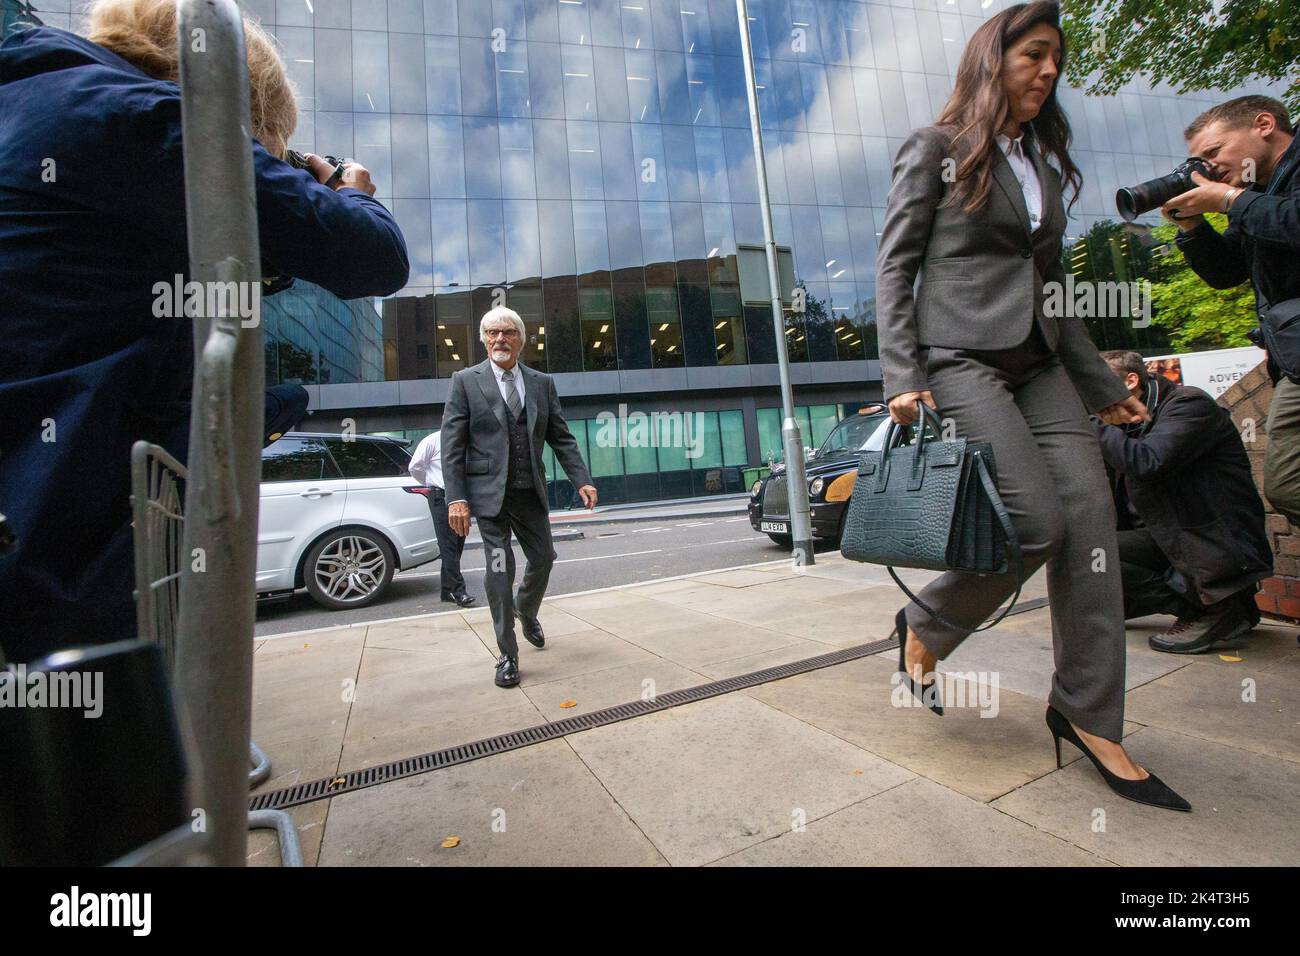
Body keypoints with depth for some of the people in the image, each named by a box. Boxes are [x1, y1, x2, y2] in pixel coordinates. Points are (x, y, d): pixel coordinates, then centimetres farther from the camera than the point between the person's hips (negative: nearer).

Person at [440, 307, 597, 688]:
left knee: (542, 558, 13)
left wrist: (582, 480, -5)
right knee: (500, 570, -2)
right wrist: (456, 498, -14)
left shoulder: (542, 383, 8)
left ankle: (526, 613, 45)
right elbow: (452, 445, -5)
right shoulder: (465, 381, -1)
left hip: (531, 492, 4)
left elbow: (561, 438, 7)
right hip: (488, 492, -3)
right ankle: (507, 655, 14)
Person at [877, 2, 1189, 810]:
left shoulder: (1042, 163, 23)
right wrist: (902, 375, -16)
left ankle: (1088, 716, 8)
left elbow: (1053, 287, 22)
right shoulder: (935, 151, 6)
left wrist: (1104, 386, 19)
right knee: (1039, 522, -17)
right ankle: (925, 628, 9)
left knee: (1092, 521, -4)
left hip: (1039, 364, 7)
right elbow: (894, 267, -4)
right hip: (961, 359, -7)